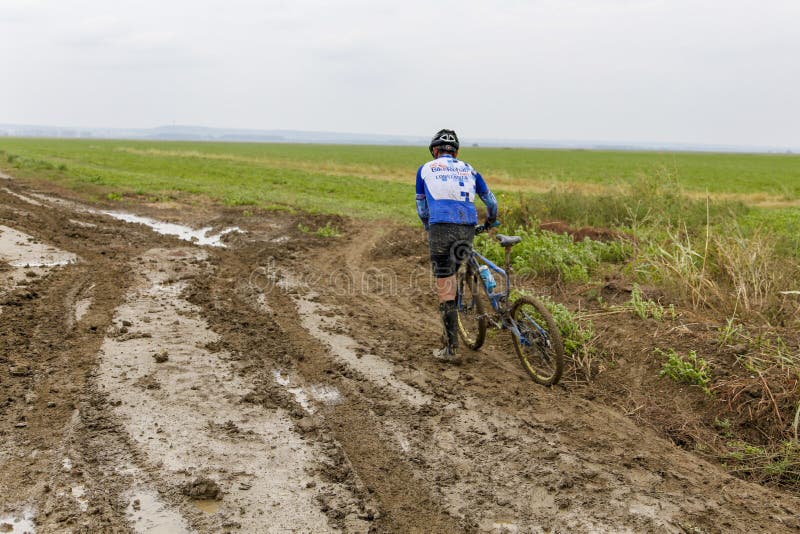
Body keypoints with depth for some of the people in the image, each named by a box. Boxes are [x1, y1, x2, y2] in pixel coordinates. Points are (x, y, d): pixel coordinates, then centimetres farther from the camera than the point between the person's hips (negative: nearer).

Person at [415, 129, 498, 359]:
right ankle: (449, 331, 24)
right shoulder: (469, 170, 23)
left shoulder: (426, 169, 17)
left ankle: (451, 347, 0)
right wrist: (490, 220, 50)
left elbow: (421, 208, 23)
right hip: (468, 229, 3)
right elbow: (491, 201, 29)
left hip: (442, 227, -3)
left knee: (444, 287, 0)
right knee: (451, 277, 23)